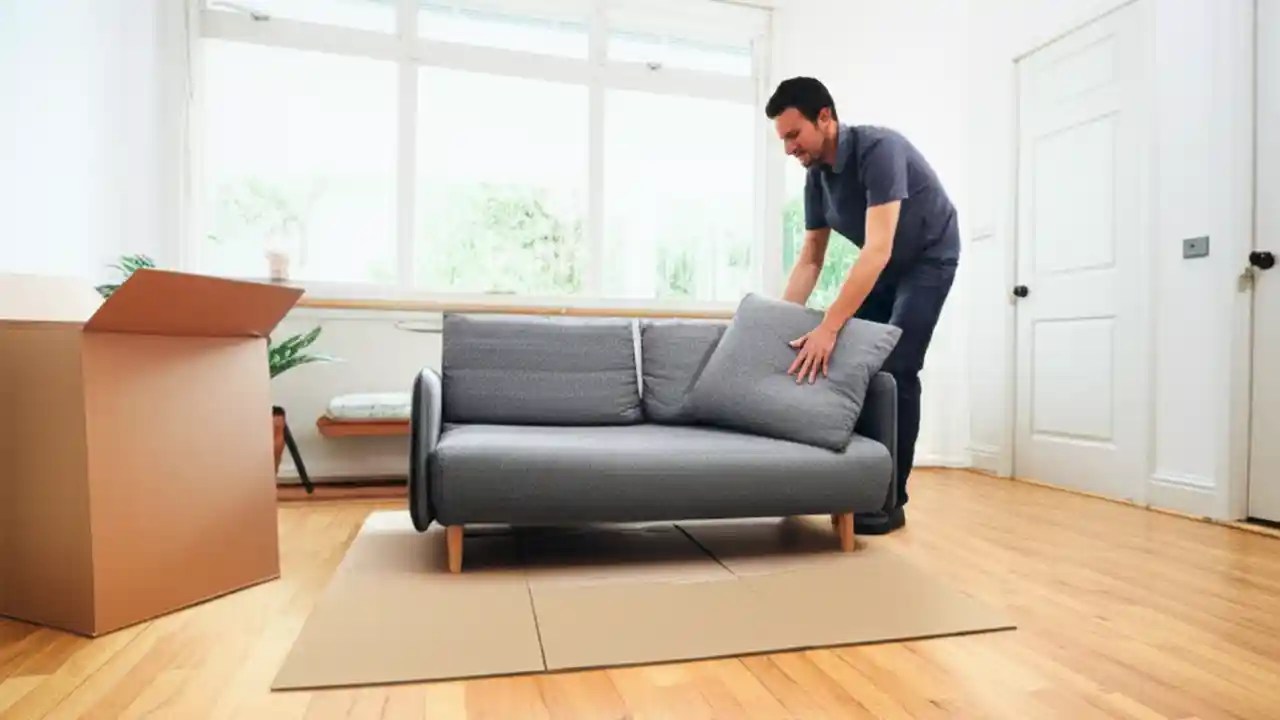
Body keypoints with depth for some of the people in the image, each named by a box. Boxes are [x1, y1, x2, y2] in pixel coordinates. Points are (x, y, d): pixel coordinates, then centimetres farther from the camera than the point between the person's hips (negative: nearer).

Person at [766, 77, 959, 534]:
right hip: (880, 265, 7)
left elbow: (878, 248, -40)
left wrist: (828, 327, -47)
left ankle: (890, 499, -5)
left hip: (928, 259, -7)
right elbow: (810, 258, -3)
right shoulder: (816, 175, -7)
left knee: (895, 370, -16)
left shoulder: (878, 149, -31)